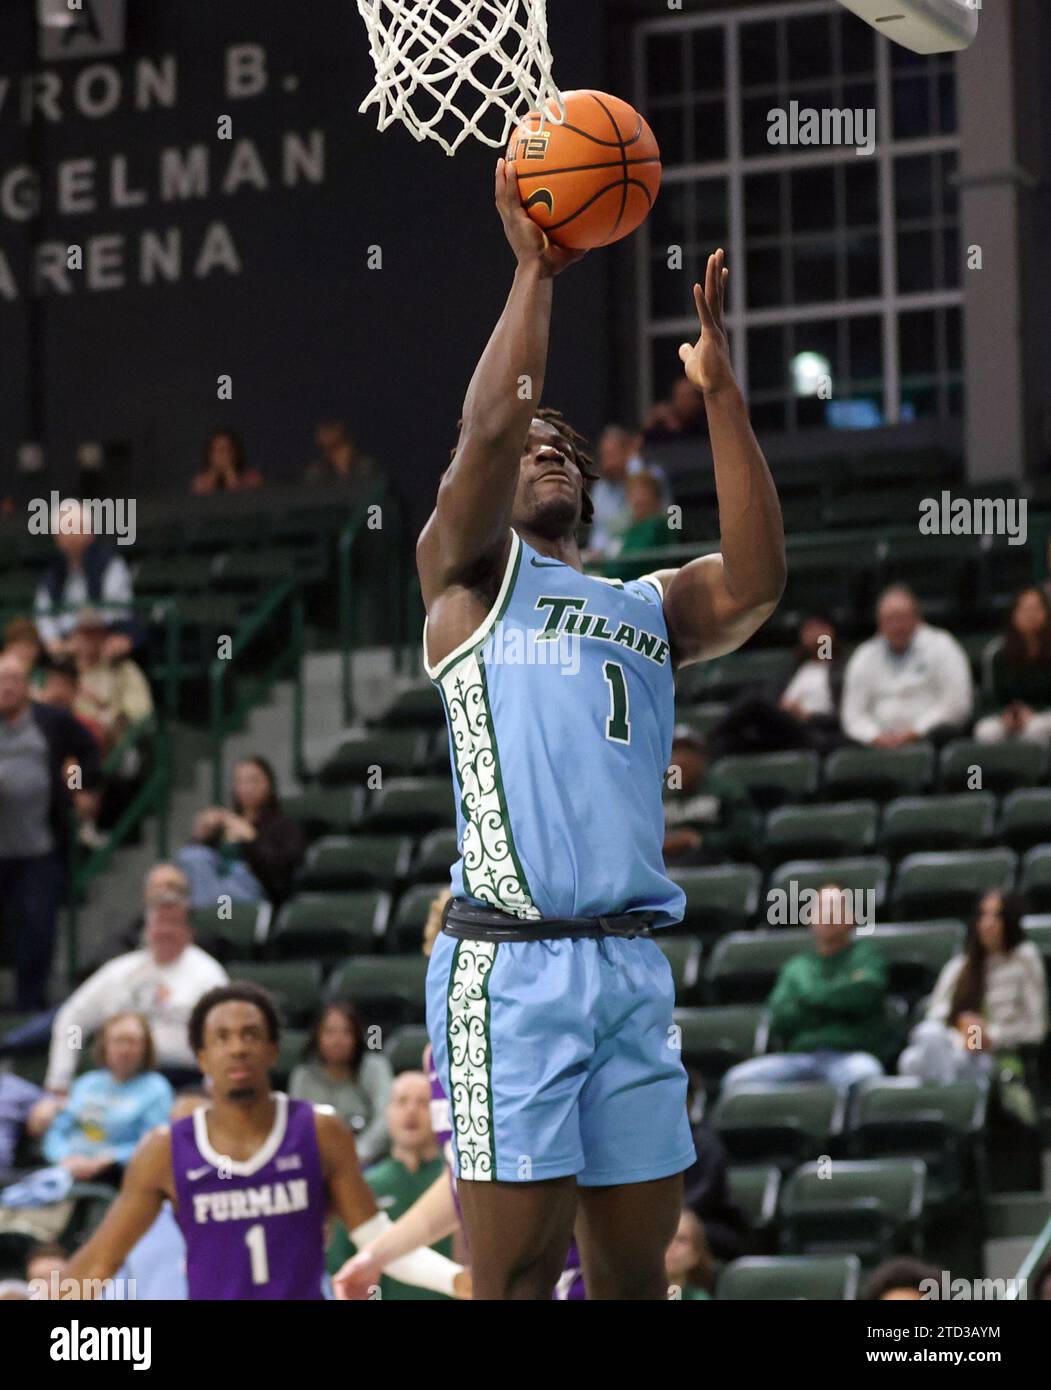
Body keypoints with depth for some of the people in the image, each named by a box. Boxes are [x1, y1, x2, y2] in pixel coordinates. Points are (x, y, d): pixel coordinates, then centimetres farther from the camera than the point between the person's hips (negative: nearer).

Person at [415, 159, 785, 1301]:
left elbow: (754, 582, 0)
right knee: (517, 1274, -8)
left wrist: (719, 389, -2)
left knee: (635, 1269, 6)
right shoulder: (468, 573, 9)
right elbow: (488, 425, -9)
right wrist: (535, 271, -4)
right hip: (511, 961, -5)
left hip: (635, 962, 5)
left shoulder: (649, 607, 21)